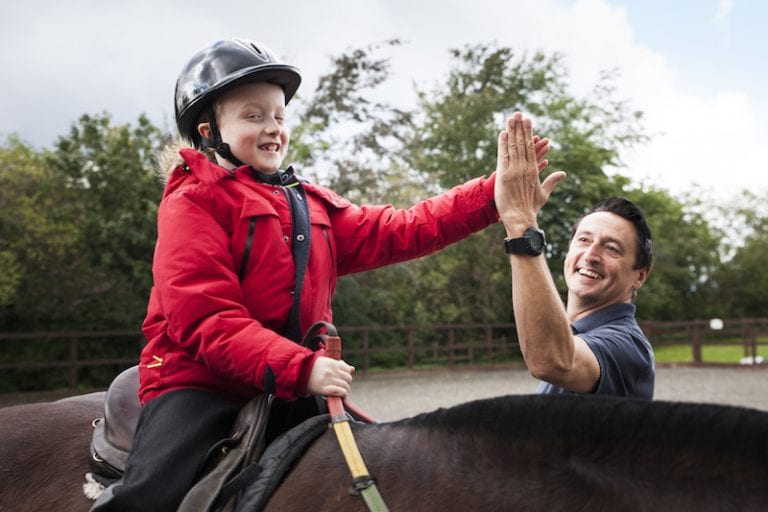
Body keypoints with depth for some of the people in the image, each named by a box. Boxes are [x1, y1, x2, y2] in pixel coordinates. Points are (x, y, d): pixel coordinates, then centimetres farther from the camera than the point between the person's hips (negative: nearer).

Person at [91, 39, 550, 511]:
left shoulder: (313, 208, 17)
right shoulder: (193, 204, -5)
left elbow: (399, 232, 12)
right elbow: (204, 318, -17)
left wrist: (496, 192, 3)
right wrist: (300, 368, -28)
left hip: (292, 389, 7)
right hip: (200, 383, -6)